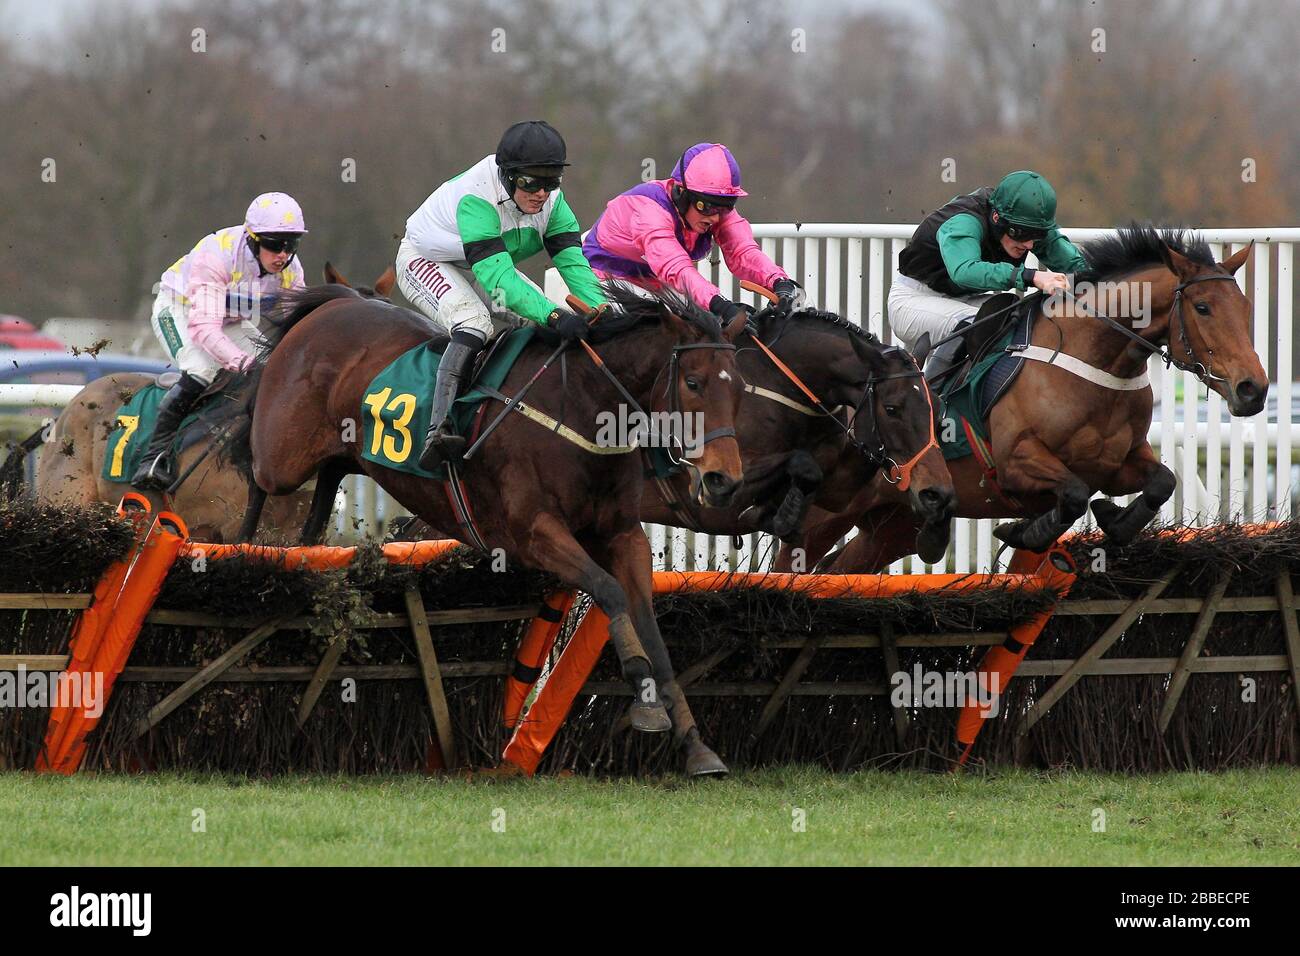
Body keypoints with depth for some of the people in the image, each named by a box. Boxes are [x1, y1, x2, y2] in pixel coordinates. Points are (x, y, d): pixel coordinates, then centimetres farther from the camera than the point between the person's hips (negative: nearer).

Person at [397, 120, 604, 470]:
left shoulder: (550, 199, -18)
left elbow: (572, 261, -22)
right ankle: (437, 430, -46)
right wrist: (554, 315, -58)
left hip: (486, 268, 8)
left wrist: (601, 310, -40)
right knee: (474, 320, -34)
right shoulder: (477, 198, -39)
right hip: (424, 260, -8)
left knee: (547, 319, -5)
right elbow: (498, 279, -47)